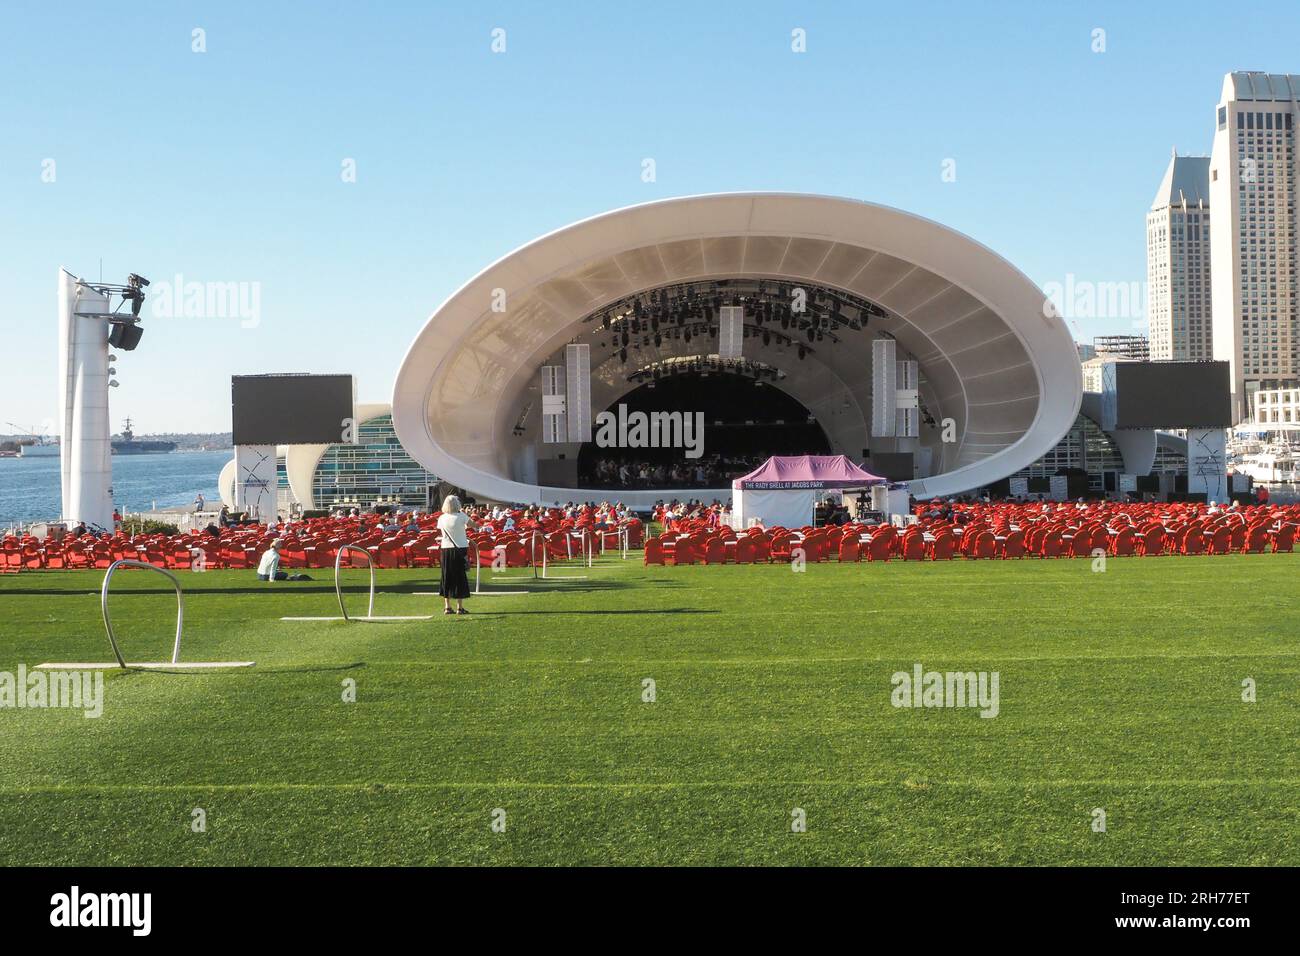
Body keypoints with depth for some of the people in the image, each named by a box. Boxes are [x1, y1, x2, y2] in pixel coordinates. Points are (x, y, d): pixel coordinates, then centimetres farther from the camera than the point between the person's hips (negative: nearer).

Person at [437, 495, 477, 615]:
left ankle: (447, 607, 12)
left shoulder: (441, 518, 0)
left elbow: (441, 531, 10)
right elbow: (474, 525, -4)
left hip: (446, 549, 3)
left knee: (446, 578, 10)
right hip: (460, 549, -3)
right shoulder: (461, 516, -10)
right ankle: (460, 607, 4)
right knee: (461, 577, 3)